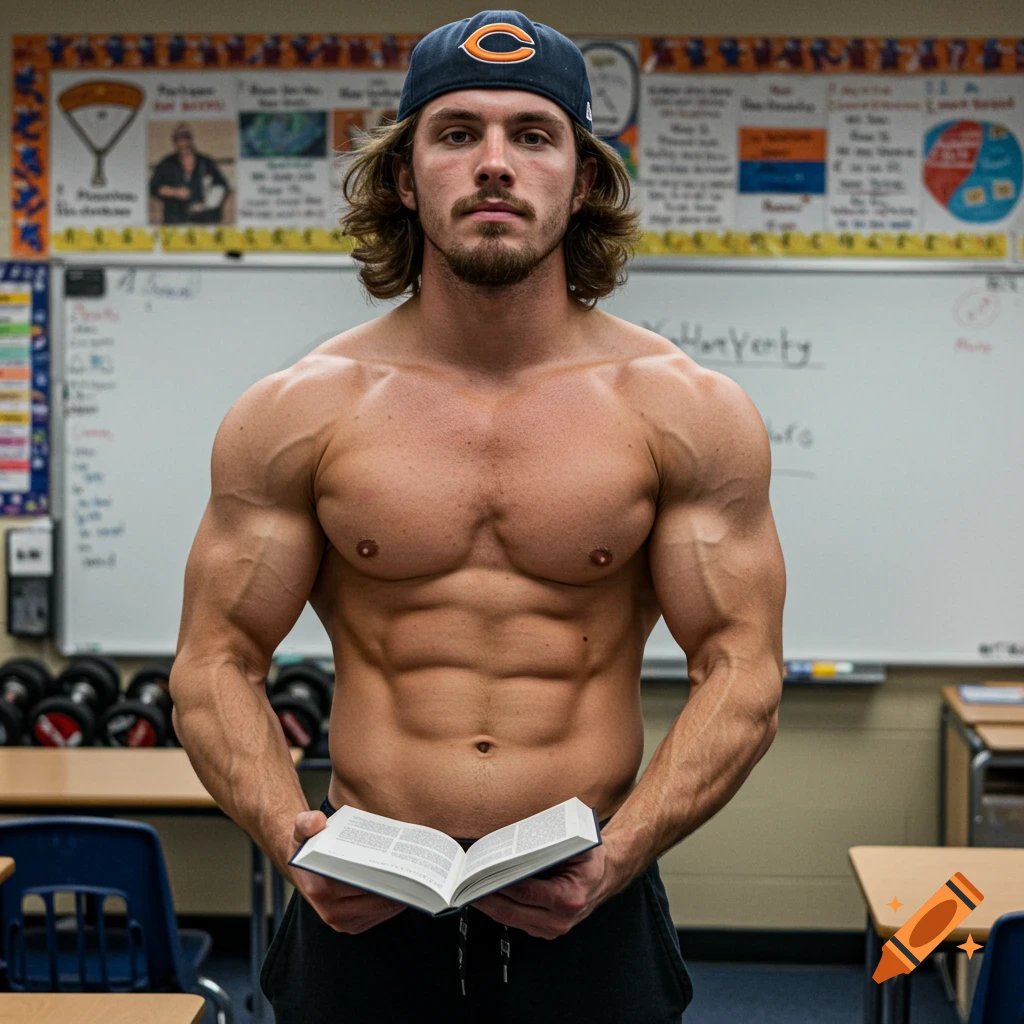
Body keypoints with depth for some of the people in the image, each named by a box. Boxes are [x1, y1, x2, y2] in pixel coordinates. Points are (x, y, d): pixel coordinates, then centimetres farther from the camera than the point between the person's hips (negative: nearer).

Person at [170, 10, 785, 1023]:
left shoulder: (686, 410, -2)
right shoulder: (299, 412, -1)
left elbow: (740, 670, -2)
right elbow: (216, 661, 2)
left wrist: (618, 854, -17)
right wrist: (291, 840, -15)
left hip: (586, 913, 0)